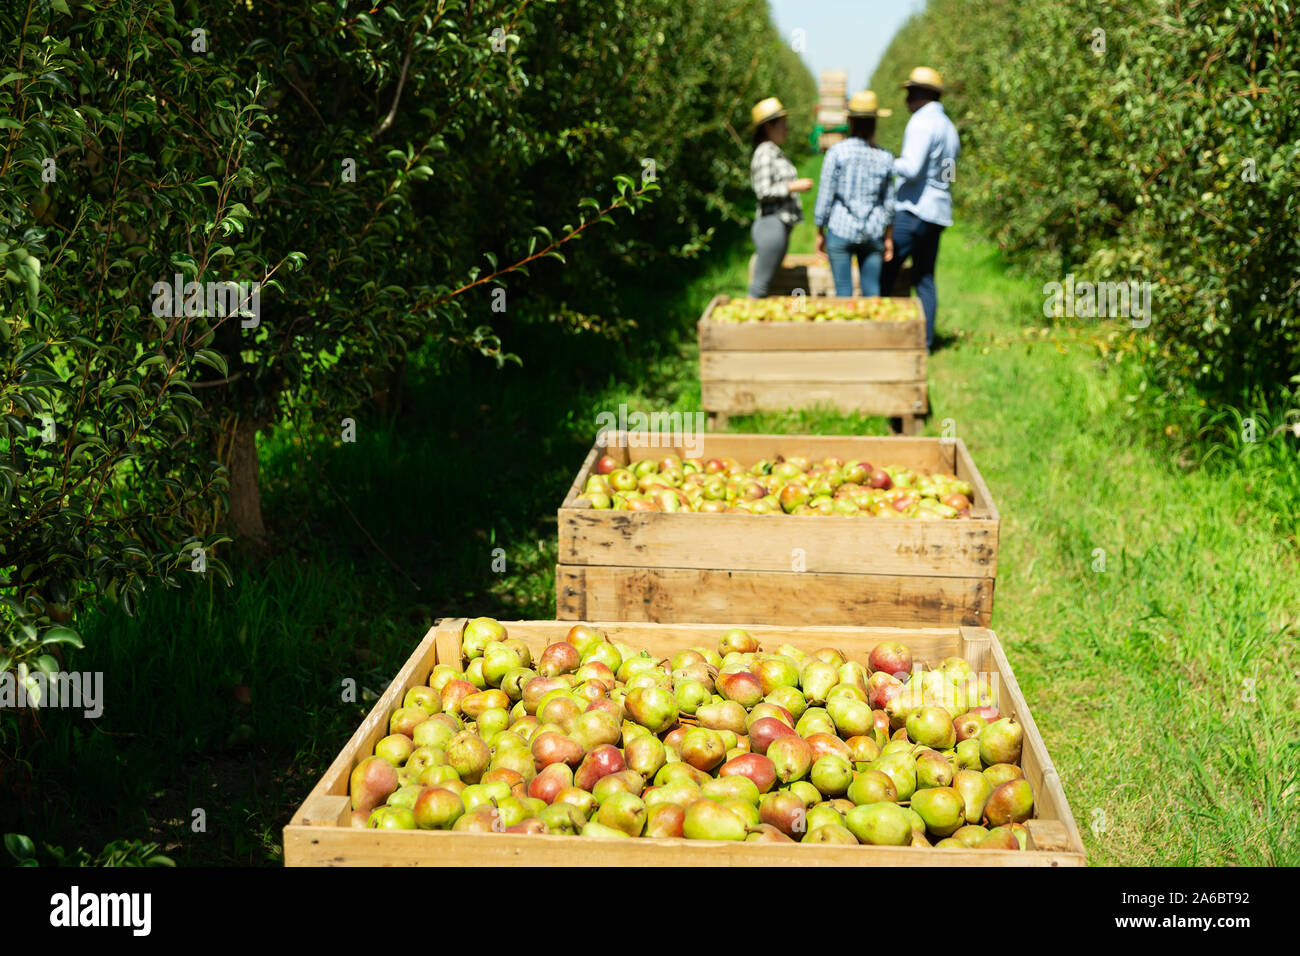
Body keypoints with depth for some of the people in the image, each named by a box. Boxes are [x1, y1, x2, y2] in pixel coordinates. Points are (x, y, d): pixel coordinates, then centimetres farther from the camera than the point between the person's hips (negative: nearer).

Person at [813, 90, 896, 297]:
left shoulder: (837, 152, -8)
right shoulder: (885, 157, 2)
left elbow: (825, 196, -6)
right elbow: (889, 203, 6)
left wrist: (820, 233, 3)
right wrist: (889, 238, 15)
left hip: (841, 229, -3)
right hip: (873, 232, 3)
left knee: (843, 292, 0)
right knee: (872, 291, 8)